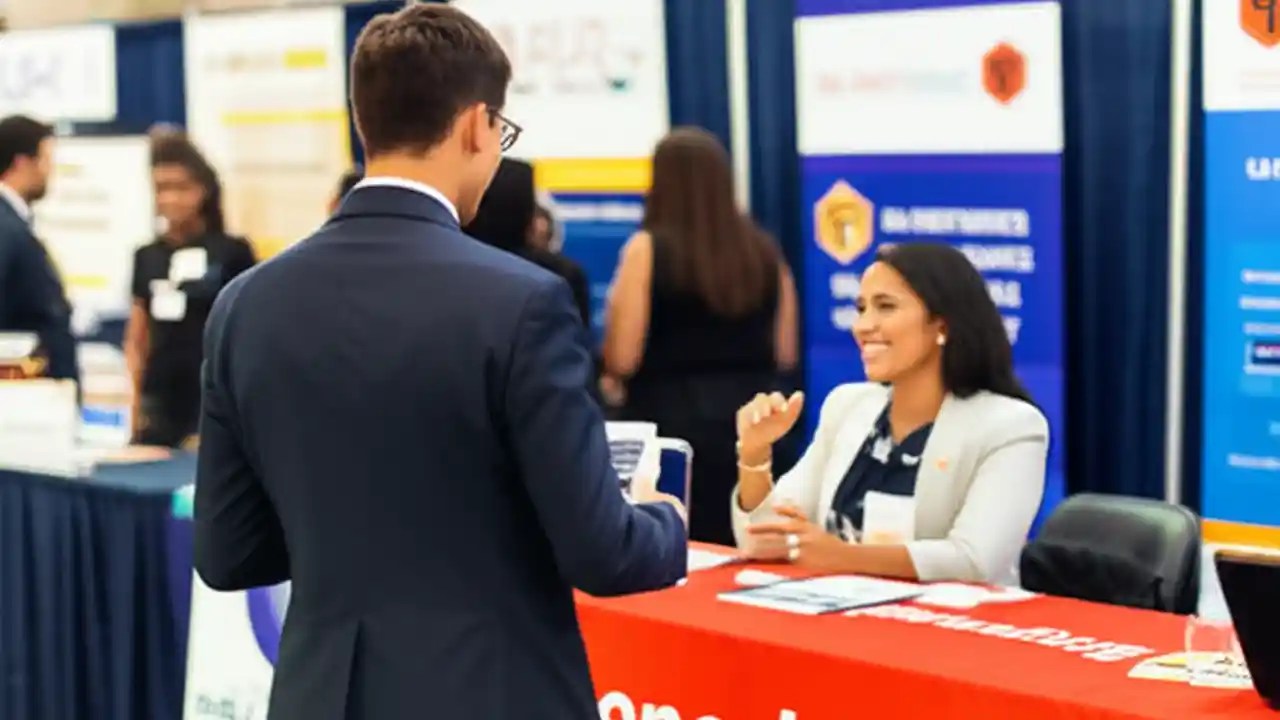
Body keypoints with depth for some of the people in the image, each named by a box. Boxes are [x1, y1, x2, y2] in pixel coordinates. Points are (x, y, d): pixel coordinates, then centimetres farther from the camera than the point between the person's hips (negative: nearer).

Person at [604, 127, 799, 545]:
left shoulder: (648, 248, -7)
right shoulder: (764, 251, 5)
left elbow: (622, 360, -10)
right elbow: (785, 354, 10)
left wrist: (616, 307, 9)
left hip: (668, 426, -4)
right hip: (750, 425, 4)